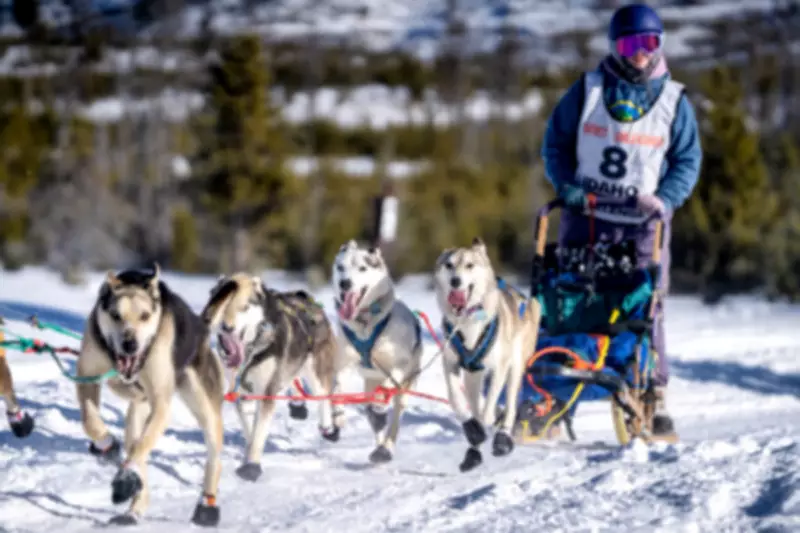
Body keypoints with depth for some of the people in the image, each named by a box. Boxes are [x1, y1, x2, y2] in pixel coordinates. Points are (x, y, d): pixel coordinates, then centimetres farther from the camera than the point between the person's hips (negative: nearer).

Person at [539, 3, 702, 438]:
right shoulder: (587, 89, 4)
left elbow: (688, 160, 7)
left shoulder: (673, 100, 4)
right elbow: (556, 141, 9)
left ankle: (654, 400, 3)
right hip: (586, 217, 1)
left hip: (643, 224, -1)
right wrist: (567, 185, -7)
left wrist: (664, 199, -10)